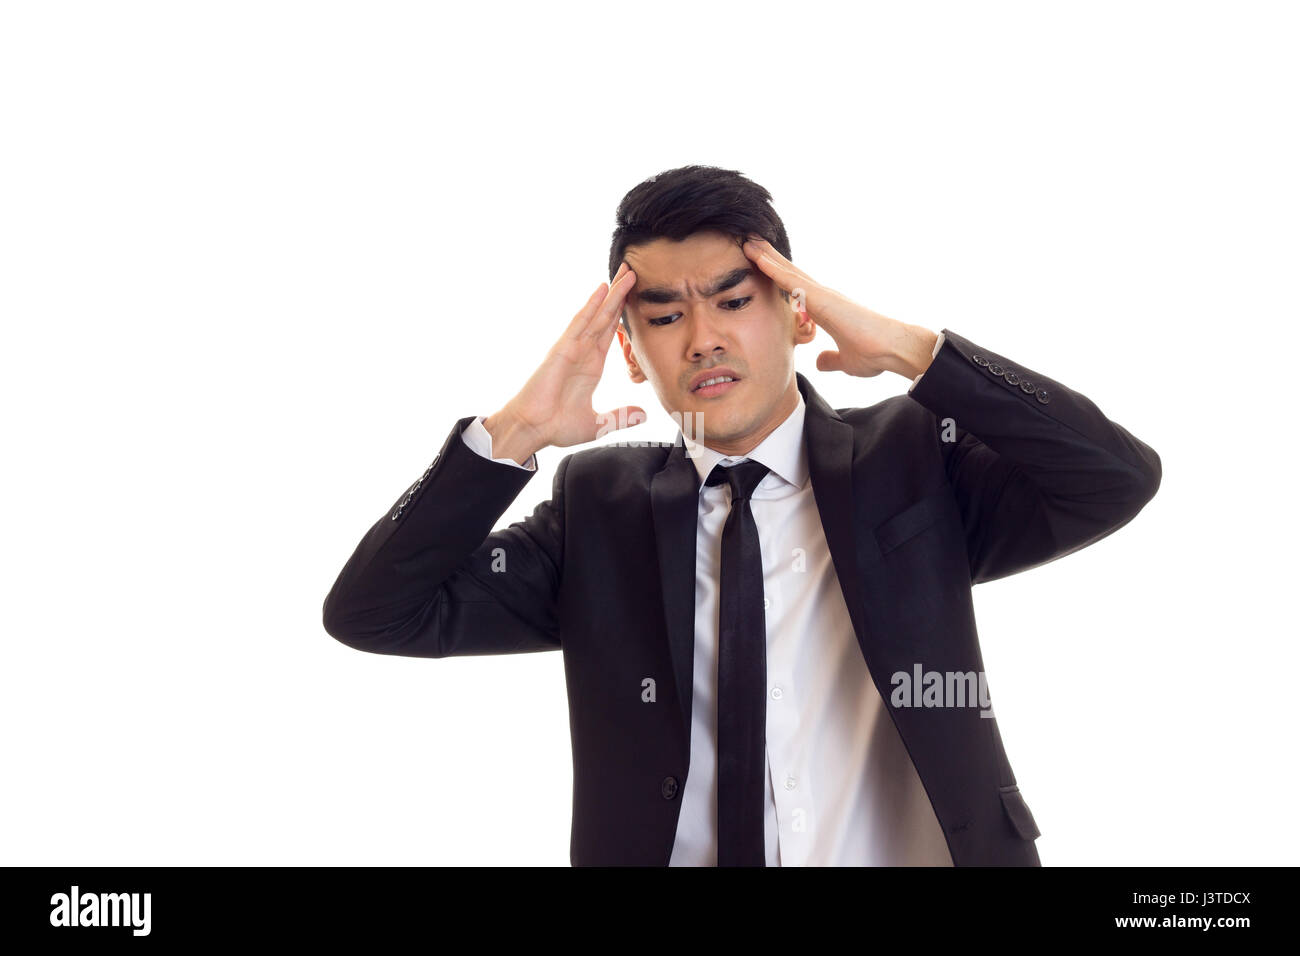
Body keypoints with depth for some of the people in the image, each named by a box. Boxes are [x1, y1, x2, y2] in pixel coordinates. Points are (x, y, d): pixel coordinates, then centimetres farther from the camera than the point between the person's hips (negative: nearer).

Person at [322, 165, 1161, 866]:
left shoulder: (917, 463, 4)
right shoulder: (598, 507, 8)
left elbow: (1120, 480, -10)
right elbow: (374, 615, 2)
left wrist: (908, 349, -13)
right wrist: (515, 433, -8)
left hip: (912, 848, -1)